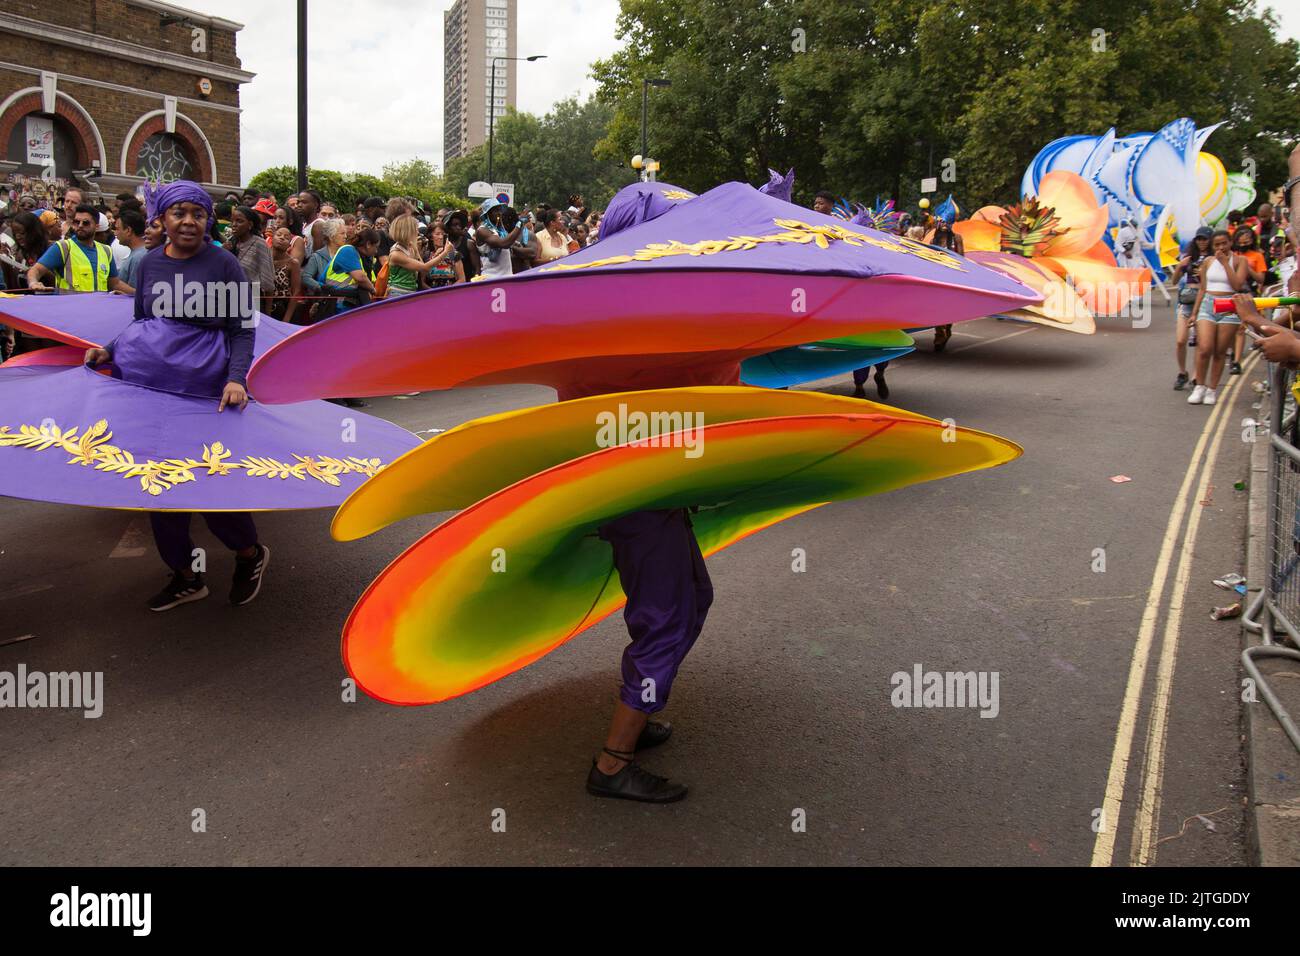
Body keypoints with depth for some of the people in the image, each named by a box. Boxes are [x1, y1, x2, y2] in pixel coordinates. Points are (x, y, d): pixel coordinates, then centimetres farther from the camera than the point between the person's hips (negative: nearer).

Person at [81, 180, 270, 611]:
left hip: (203, 387, -5)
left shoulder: (223, 264, -5)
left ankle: (251, 554, 24)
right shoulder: (150, 263, 8)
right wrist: (109, 350, 3)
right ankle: (186, 577, 24)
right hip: (147, 382, 5)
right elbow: (141, 320, 18)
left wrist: (236, 378, -19)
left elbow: (243, 329, -6)